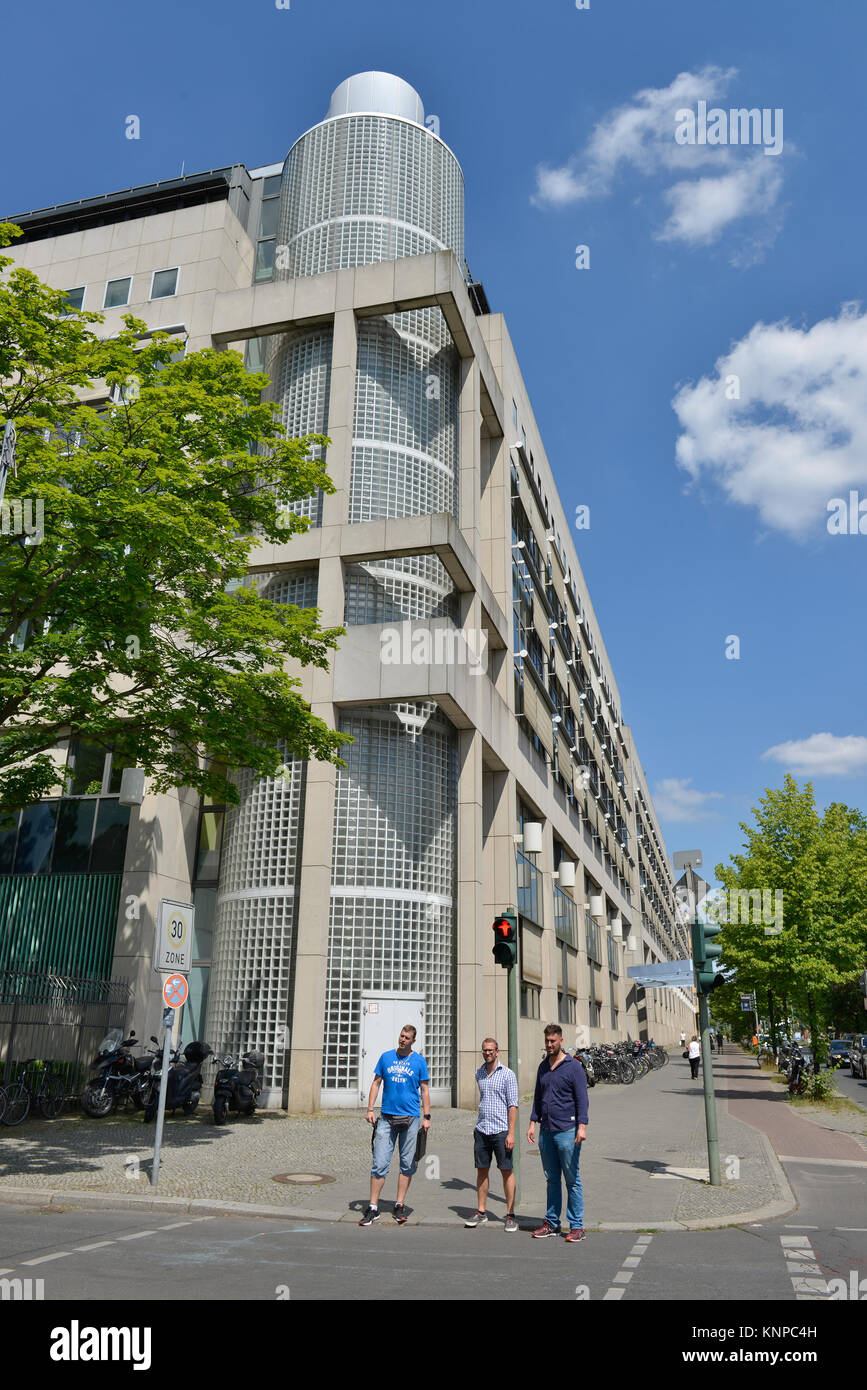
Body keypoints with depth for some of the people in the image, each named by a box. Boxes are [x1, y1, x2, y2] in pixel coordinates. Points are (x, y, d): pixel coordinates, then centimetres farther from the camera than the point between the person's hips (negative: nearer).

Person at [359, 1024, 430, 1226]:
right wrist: (370, 1109, 2)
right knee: (380, 1163, -3)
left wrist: (426, 1116, -1)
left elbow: (424, 1089, 6)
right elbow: (376, 1083, 10)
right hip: (386, 1117, 1)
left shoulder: (419, 1061, 3)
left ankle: (400, 1206, 18)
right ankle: (373, 1208, 4)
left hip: (410, 1118, 0)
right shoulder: (386, 1057, 7)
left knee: (407, 1164, 6)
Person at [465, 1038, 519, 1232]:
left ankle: (510, 1214, 7)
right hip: (481, 1129, 5)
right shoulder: (479, 1074, 11)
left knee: (507, 1171, 0)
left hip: (501, 1130, -5)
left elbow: (513, 1106, -8)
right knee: (482, 1170, 8)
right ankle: (481, 1212, 17)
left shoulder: (507, 1074, -5)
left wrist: (511, 1133, -14)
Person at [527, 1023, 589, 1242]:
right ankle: (552, 1223, 21)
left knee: (572, 1180, 0)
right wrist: (533, 1123, 12)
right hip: (546, 1132, 6)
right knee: (552, 1179, 13)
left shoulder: (573, 1066, -6)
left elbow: (582, 1099, -9)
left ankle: (577, 1226, 7)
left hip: (567, 1131, -6)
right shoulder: (543, 1067, 12)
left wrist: (582, 1126, -17)